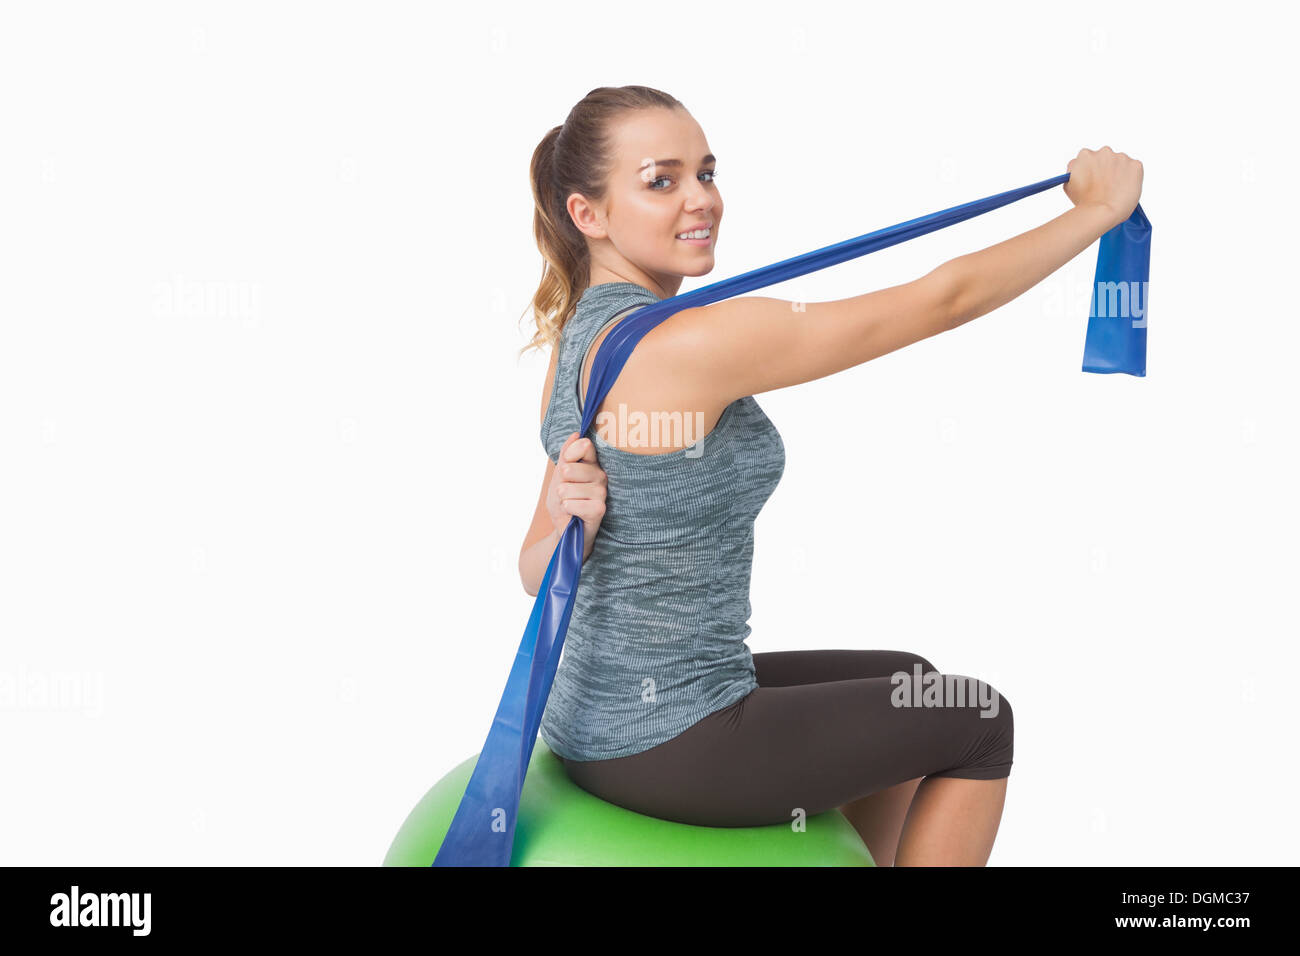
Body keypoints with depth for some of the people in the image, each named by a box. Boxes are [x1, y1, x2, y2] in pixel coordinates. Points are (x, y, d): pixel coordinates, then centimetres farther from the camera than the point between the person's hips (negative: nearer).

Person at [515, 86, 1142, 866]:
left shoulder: (580, 338, 4)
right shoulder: (683, 346, -25)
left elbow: (540, 573, 4)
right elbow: (939, 301, -18)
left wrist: (573, 520, -19)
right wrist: (1099, 209, -4)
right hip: (665, 748, -9)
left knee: (909, 688, 26)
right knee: (978, 721, 12)